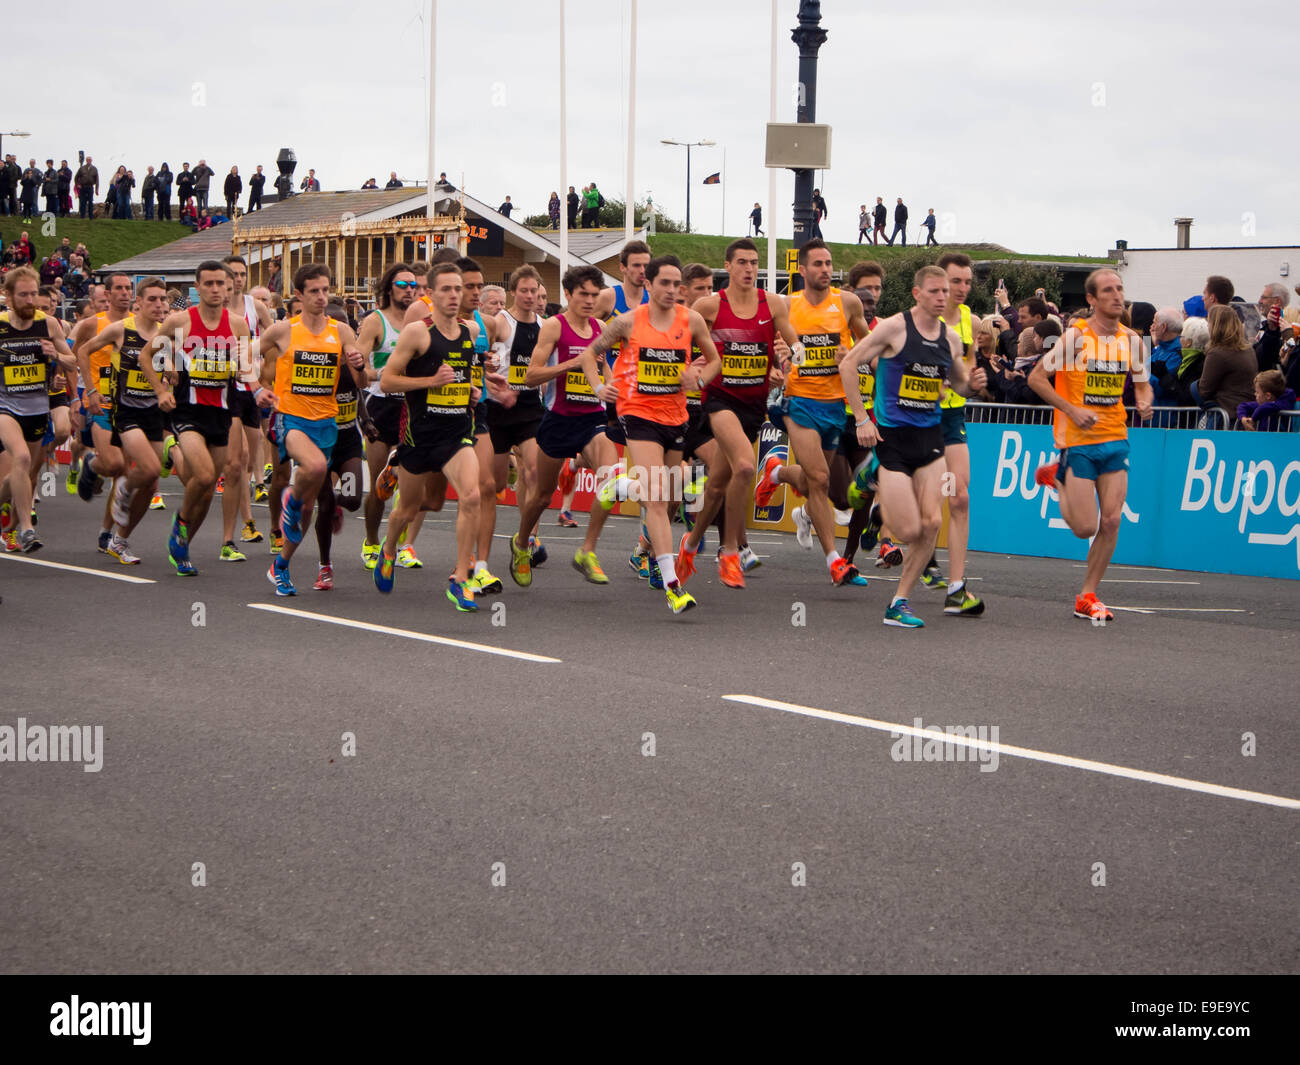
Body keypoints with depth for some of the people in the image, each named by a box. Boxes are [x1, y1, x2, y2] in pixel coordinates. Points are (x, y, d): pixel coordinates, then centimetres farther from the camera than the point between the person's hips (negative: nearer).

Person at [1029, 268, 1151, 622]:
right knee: (1085, 527, -5)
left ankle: (1088, 597, 11)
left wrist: (1144, 403, -5)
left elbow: (1142, 383, 18)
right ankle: (1057, 478, 25)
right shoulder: (1075, 336, -11)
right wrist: (1072, 410, -16)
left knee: (1111, 521, -3)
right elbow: (1036, 378, -8)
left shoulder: (1131, 339, 5)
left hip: (1115, 438, 5)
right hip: (1078, 439, -5)